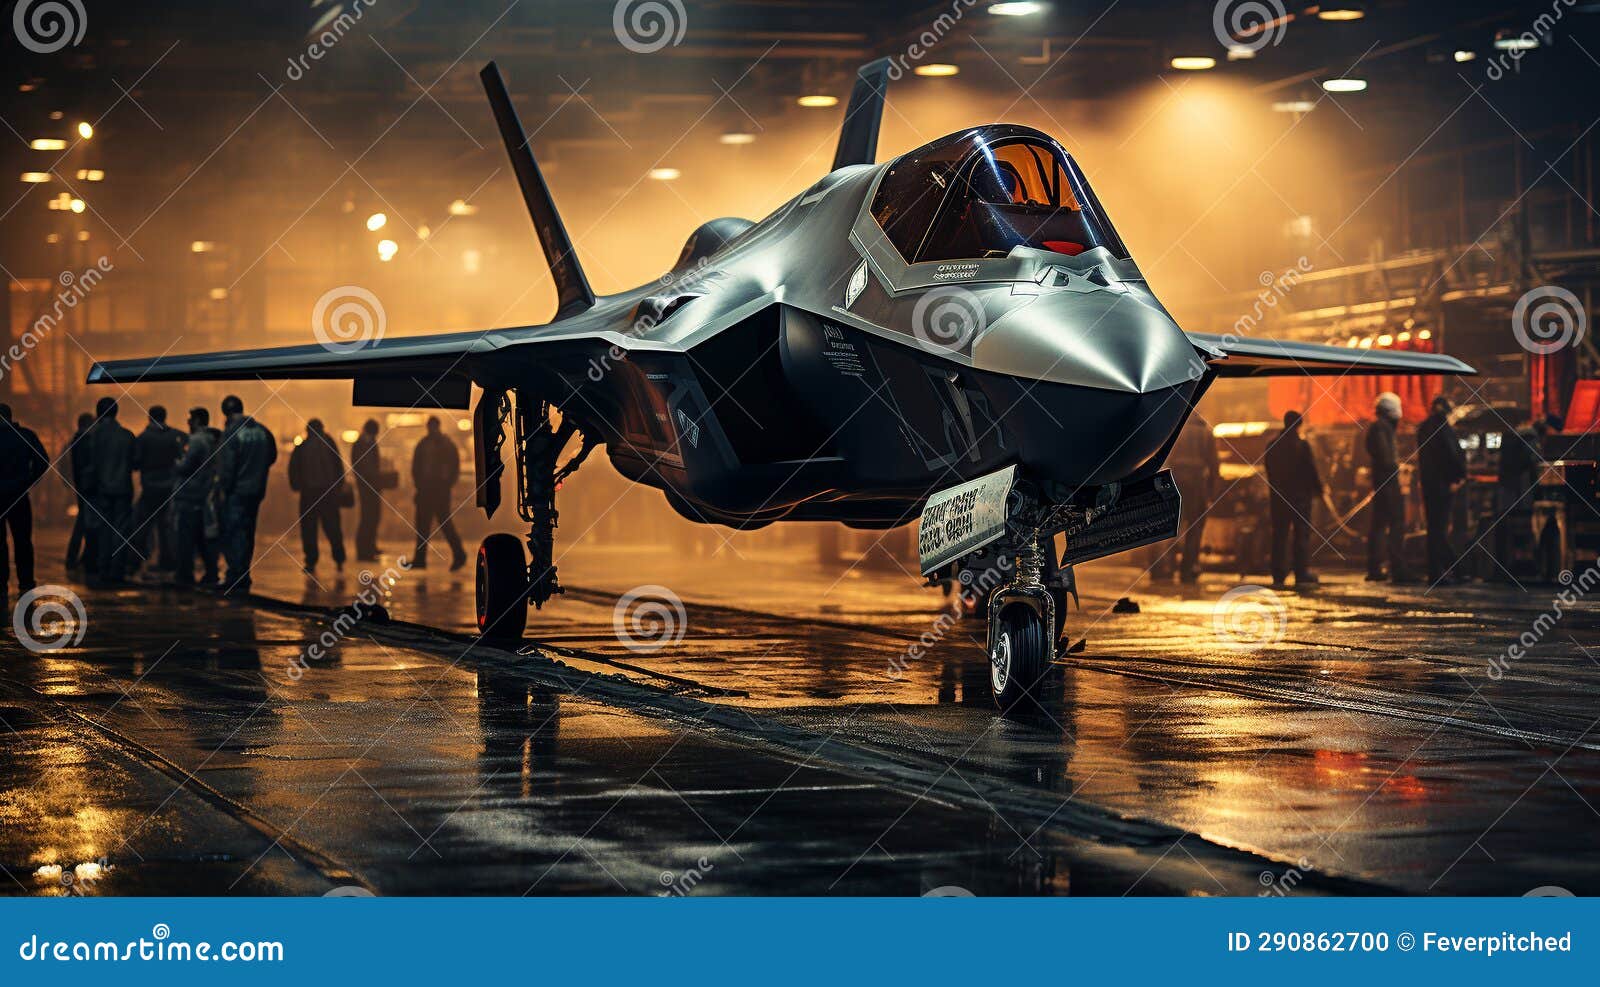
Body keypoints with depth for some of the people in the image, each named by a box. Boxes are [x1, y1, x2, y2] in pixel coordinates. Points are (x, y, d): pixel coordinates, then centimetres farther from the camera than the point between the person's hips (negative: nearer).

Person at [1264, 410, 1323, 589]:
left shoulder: (1272, 446, 5)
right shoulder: (1302, 445, -10)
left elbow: (1269, 473, 11)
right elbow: (1312, 469, -8)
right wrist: (1319, 488, 5)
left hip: (1278, 497, 4)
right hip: (1301, 495, -4)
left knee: (1280, 535, 7)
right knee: (1302, 534, 1)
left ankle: (1279, 575, 4)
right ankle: (1302, 574, -2)